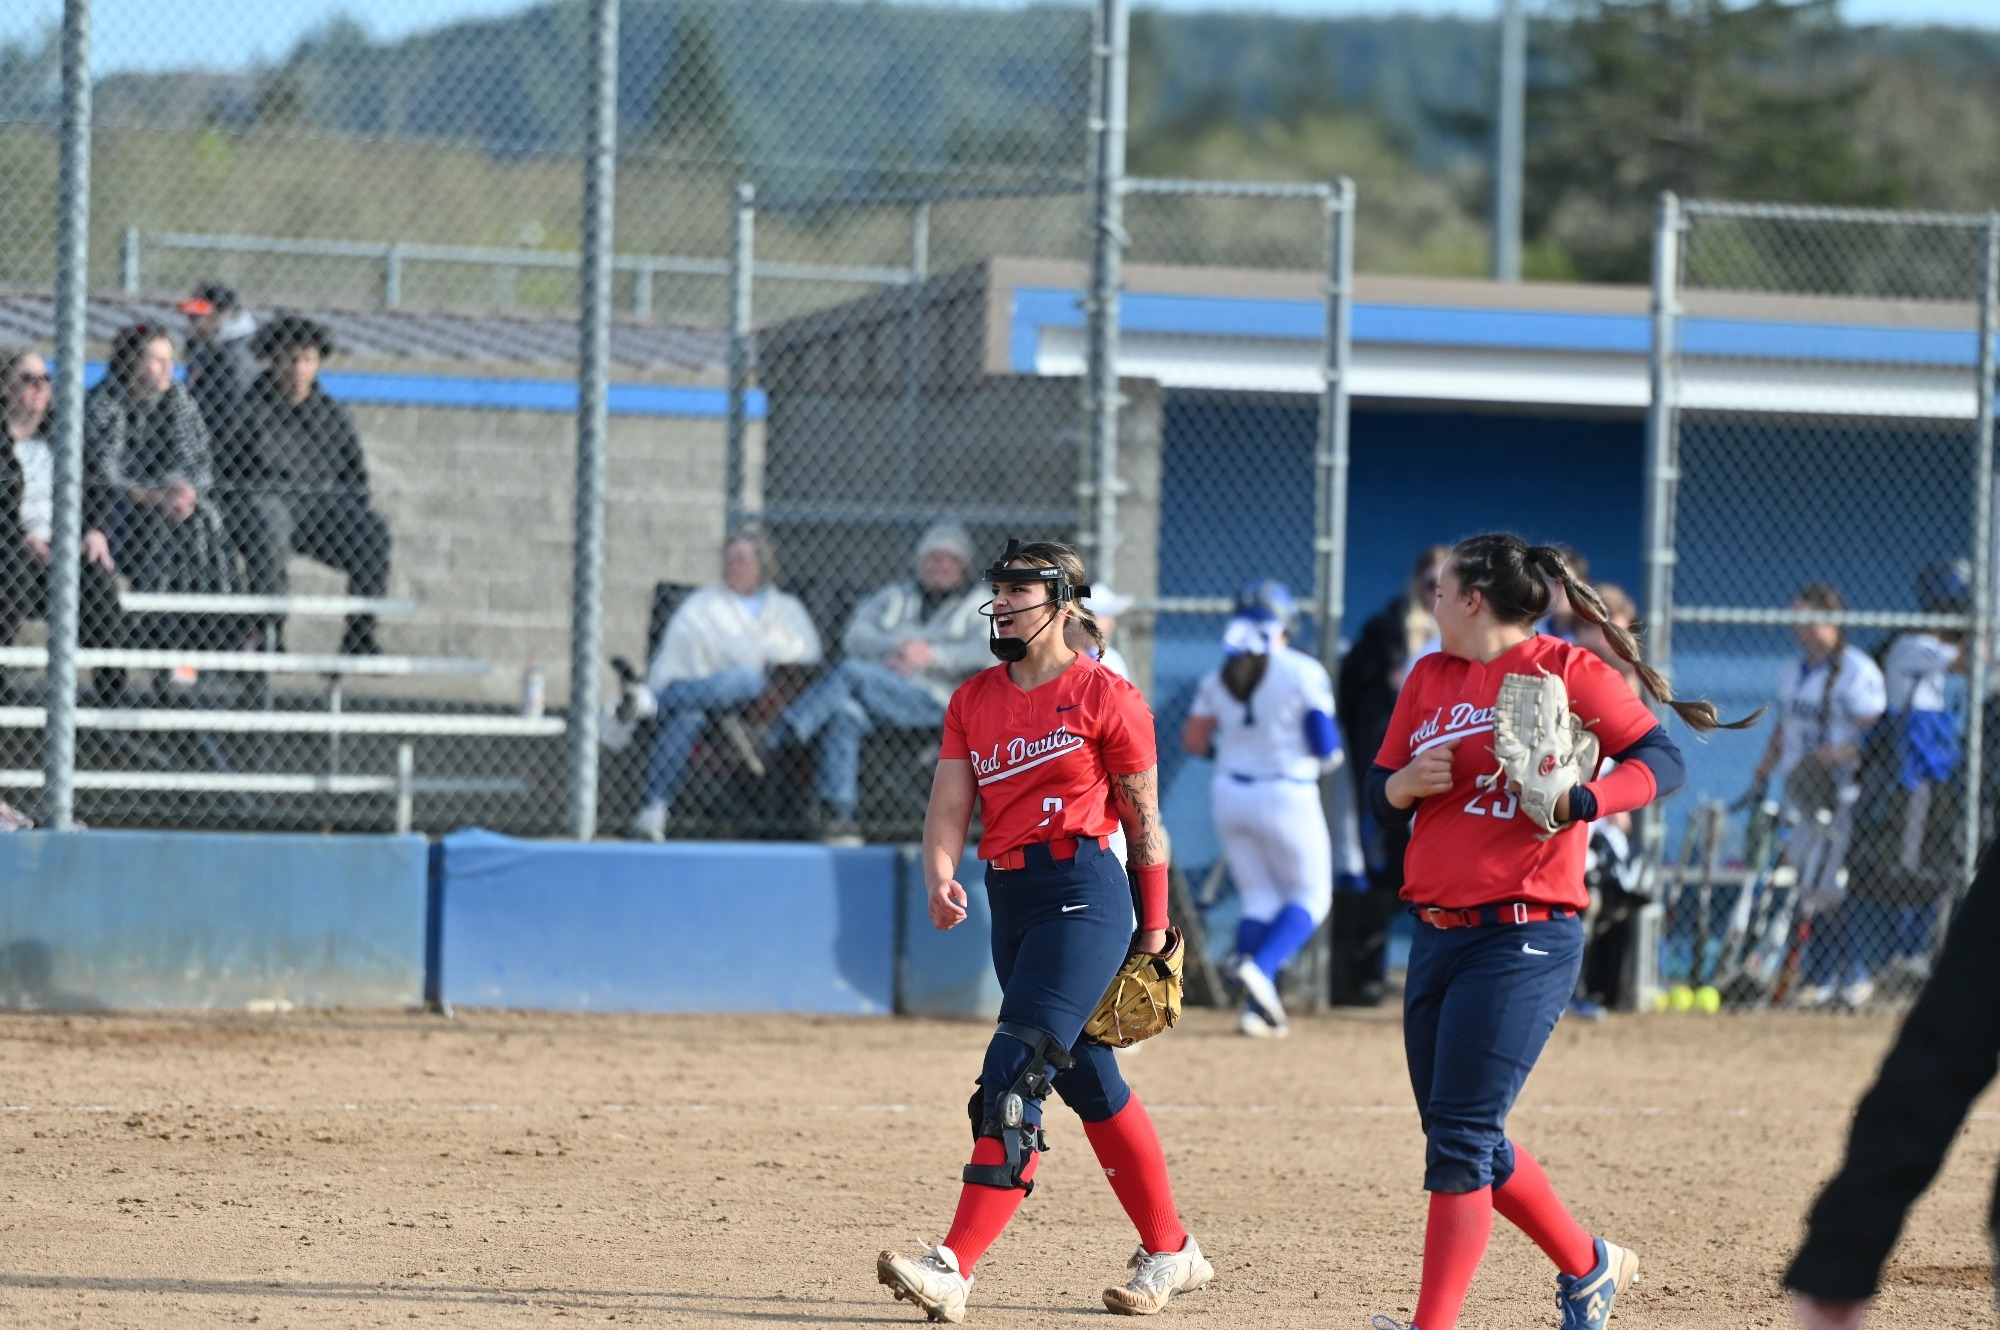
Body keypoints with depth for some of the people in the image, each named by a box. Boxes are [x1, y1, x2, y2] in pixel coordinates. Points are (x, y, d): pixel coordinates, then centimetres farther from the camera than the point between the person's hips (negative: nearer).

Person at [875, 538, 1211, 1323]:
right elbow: (950, 803, 4)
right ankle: (1170, 1252, 30)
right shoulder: (974, 700, 13)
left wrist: (1154, 932, 0)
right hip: (1010, 903, 8)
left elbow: (1143, 821, -1)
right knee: (1088, 1080, 16)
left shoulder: (1105, 697, -5)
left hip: (1084, 896, -8)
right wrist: (939, 875, -17)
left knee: (1016, 1074, -16)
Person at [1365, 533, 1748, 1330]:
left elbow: (1663, 761, -9)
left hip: (1524, 939, -8)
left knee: (1460, 1137, -12)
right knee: (1460, 1140, 13)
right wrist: (1408, 782, -6)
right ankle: (1587, 1265, 31)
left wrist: (1579, 801, -25)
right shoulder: (1429, 678, 14)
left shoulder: (1563, 670, -6)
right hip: (1437, 934, 8)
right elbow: (1379, 795, 17)